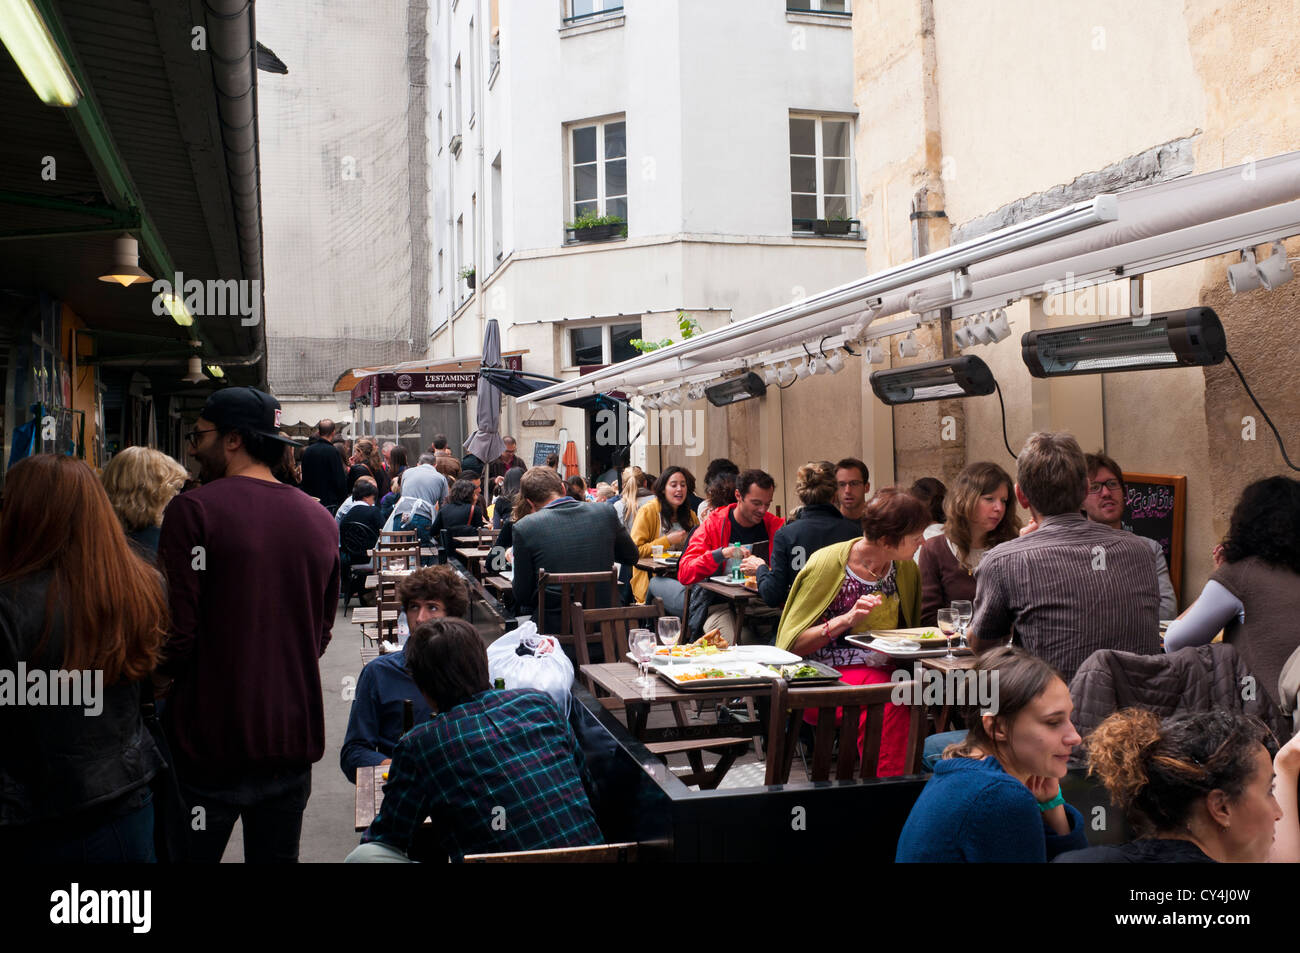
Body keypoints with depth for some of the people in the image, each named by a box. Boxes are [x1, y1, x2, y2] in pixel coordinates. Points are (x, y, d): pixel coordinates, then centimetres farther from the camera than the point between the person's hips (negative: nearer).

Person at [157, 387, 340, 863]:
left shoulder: (193, 510, -13)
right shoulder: (321, 520, 4)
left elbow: (175, 633, -14)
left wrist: (159, 671, 6)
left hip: (211, 741, -5)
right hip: (293, 738, 5)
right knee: (277, 855, 18)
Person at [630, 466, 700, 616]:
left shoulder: (690, 514, 16)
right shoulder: (648, 511, -2)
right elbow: (635, 550, -8)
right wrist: (668, 540, -11)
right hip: (653, 576, -5)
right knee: (687, 598, -29)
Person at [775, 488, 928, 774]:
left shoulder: (905, 568, 9)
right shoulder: (827, 563, -7)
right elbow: (792, 643, -8)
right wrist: (846, 620, -21)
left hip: (885, 672, 5)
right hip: (831, 675, -5)